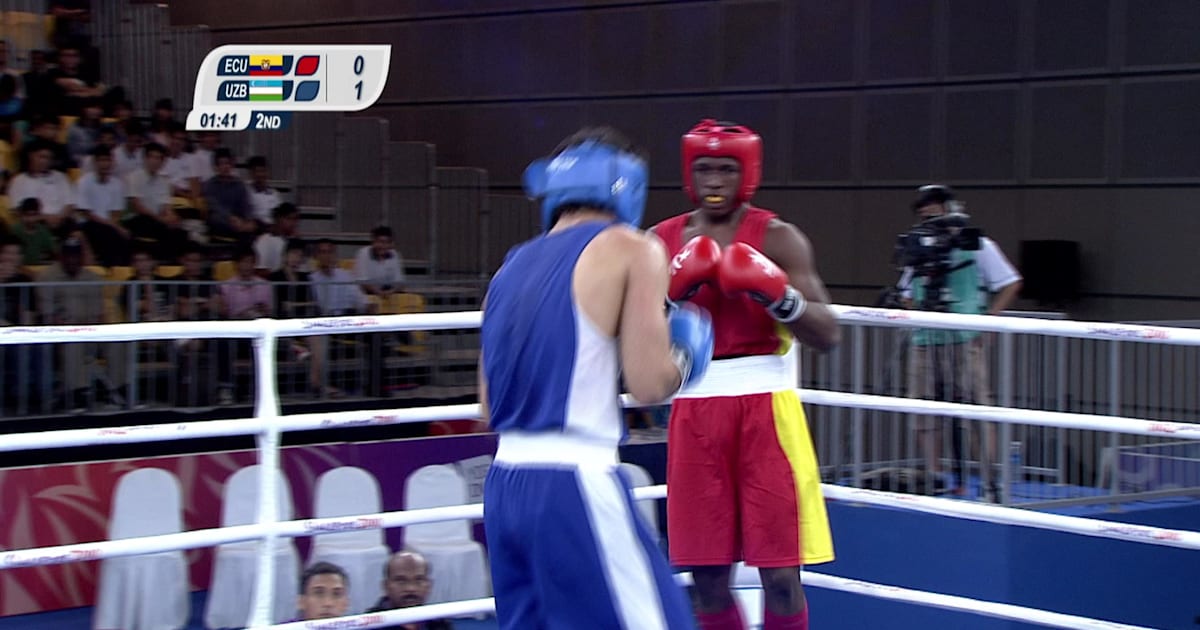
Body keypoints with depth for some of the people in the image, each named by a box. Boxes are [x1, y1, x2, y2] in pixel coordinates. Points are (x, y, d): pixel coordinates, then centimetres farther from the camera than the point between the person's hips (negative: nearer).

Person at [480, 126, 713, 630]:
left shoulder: (513, 265, 17)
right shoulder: (631, 249, -2)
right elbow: (649, 382, -9)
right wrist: (685, 356, 11)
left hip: (504, 482, 7)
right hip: (574, 485, -7)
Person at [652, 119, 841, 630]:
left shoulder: (777, 238, -1)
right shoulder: (661, 242, 8)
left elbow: (828, 335, -8)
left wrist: (774, 292, -22)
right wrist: (675, 291, -13)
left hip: (765, 407, -3)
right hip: (694, 410, 3)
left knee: (780, 574, -4)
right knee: (707, 575, 5)